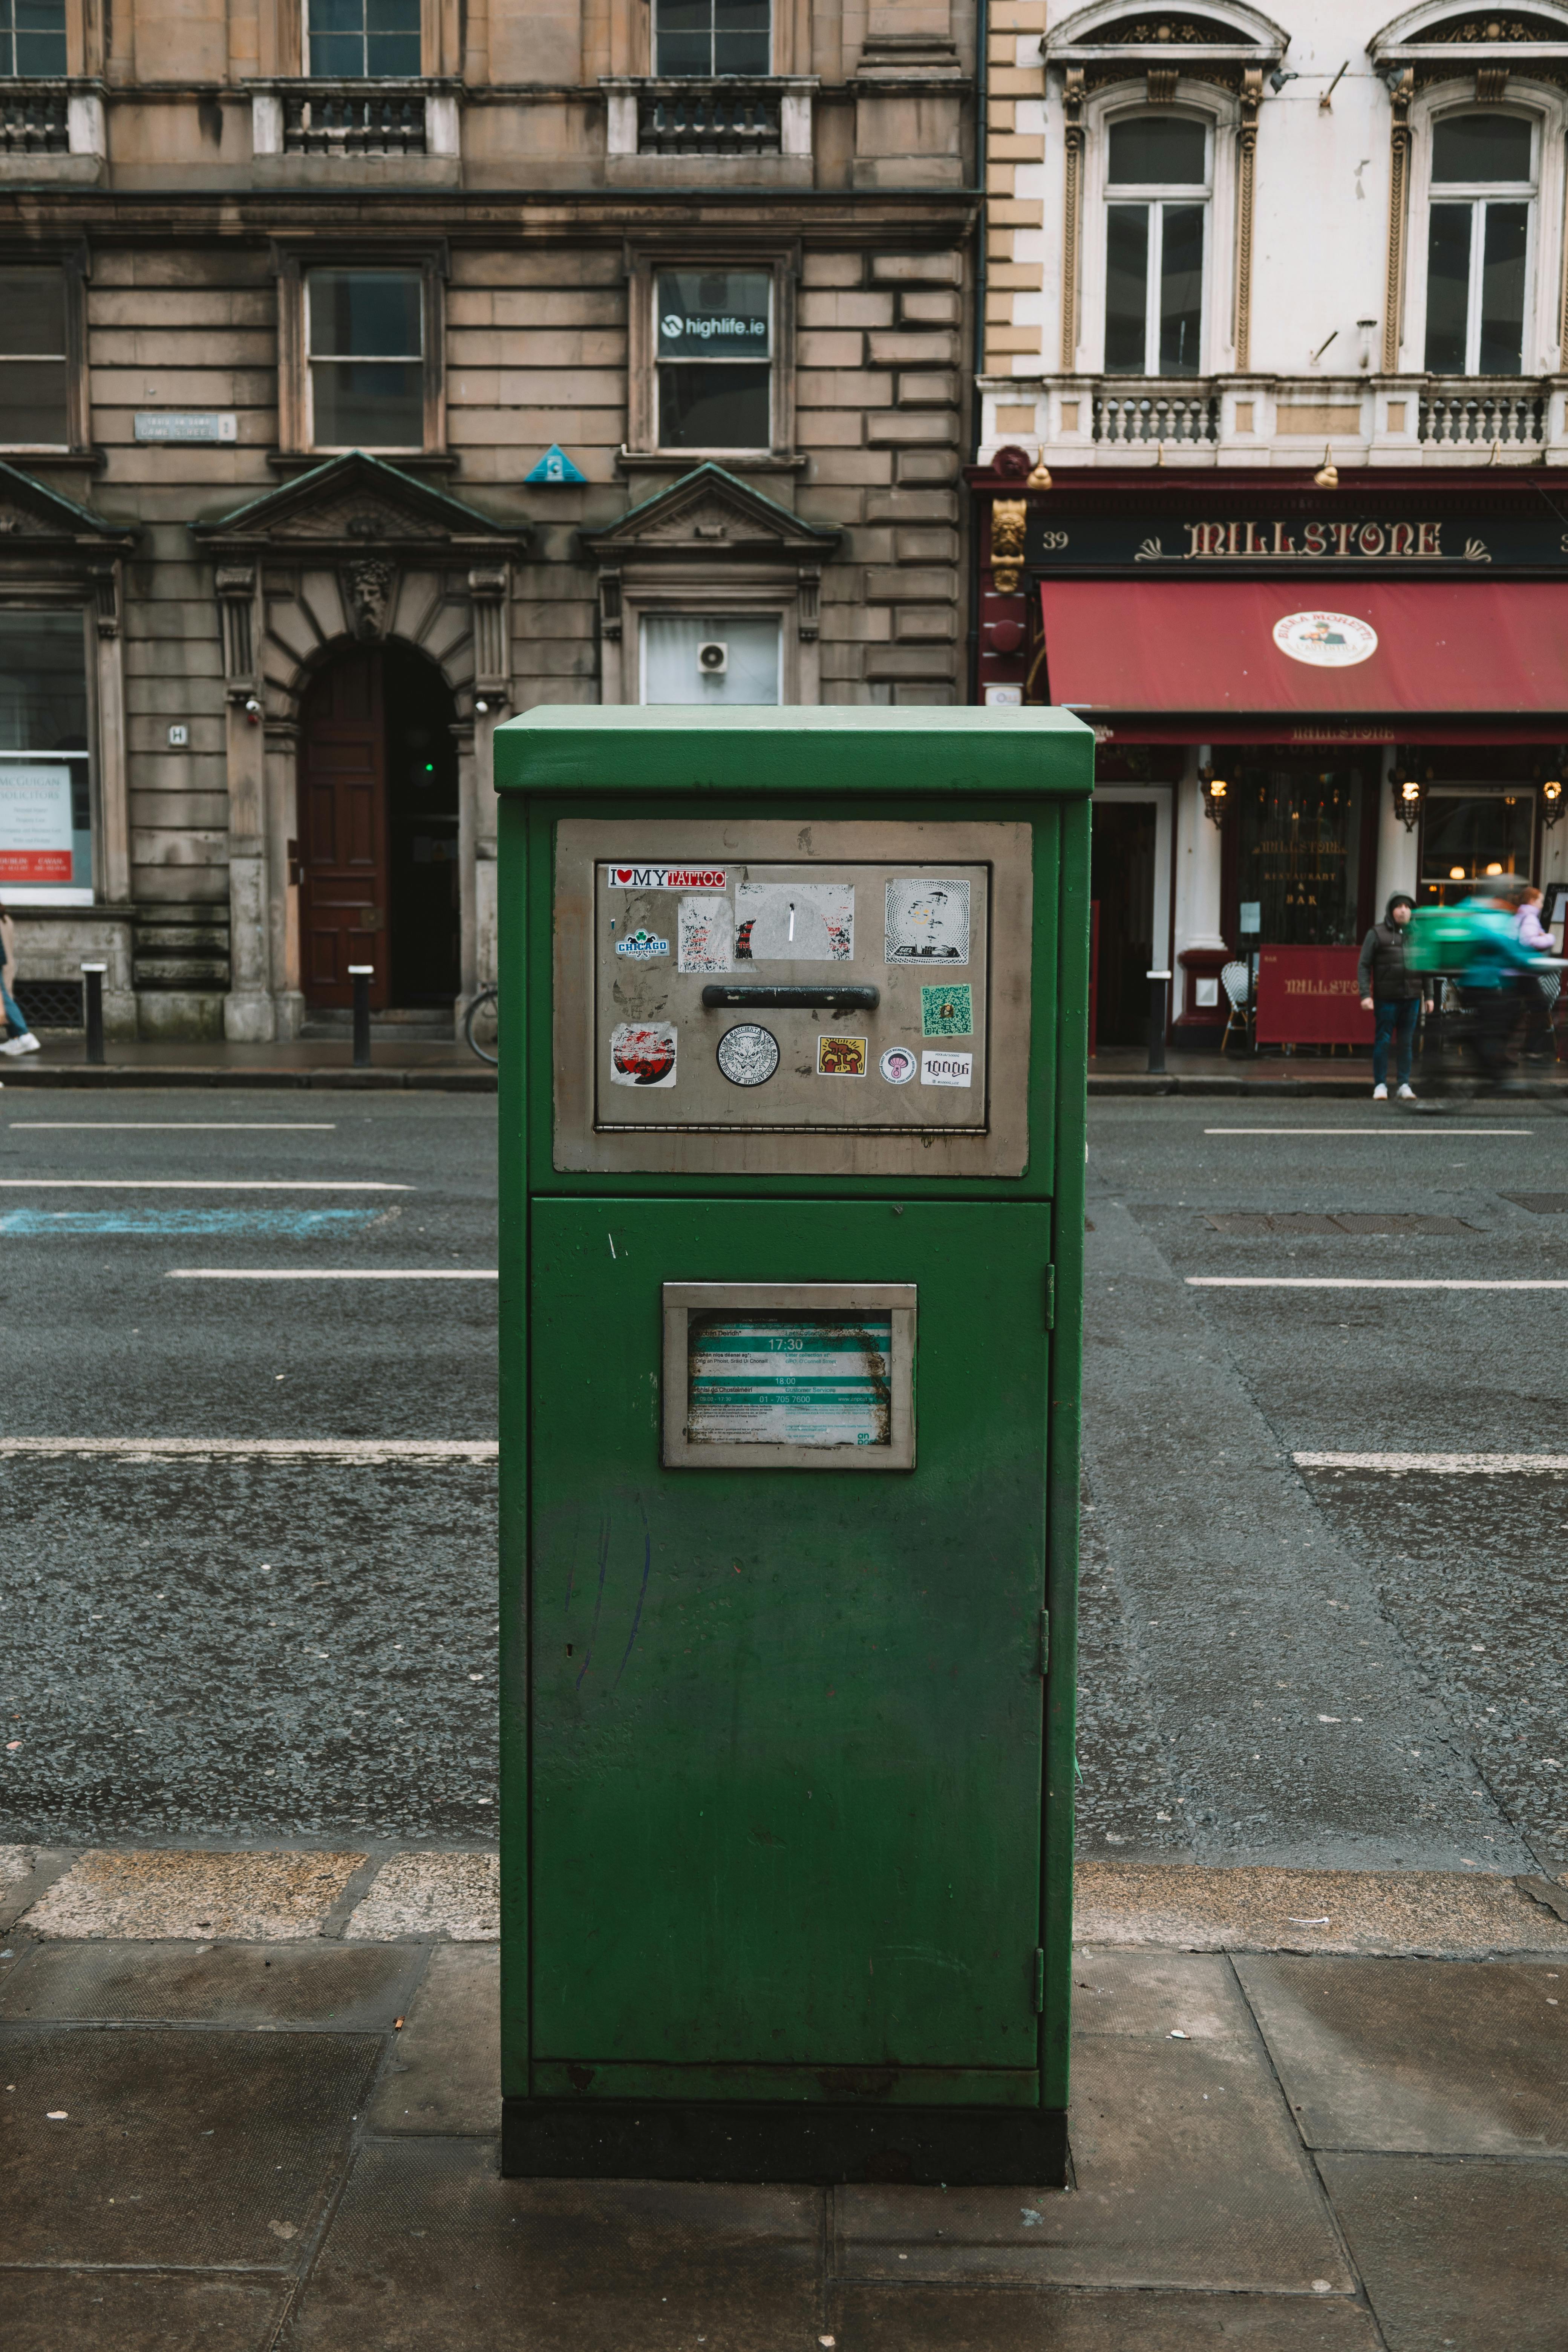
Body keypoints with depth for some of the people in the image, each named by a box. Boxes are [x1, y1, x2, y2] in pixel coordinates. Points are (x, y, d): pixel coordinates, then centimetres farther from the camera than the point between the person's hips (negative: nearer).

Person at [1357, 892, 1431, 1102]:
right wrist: (1366, 994, -11)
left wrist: (1428, 996, 14)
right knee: (1383, 1041, -2)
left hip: (1411, 998, 3)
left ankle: (1405, 1085, 12)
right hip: (1386, 998, -3)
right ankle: (1380, 1085, 5)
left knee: (1407, 1043, 6)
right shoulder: (1377, 934, 0)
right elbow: (1364, 966, -2)